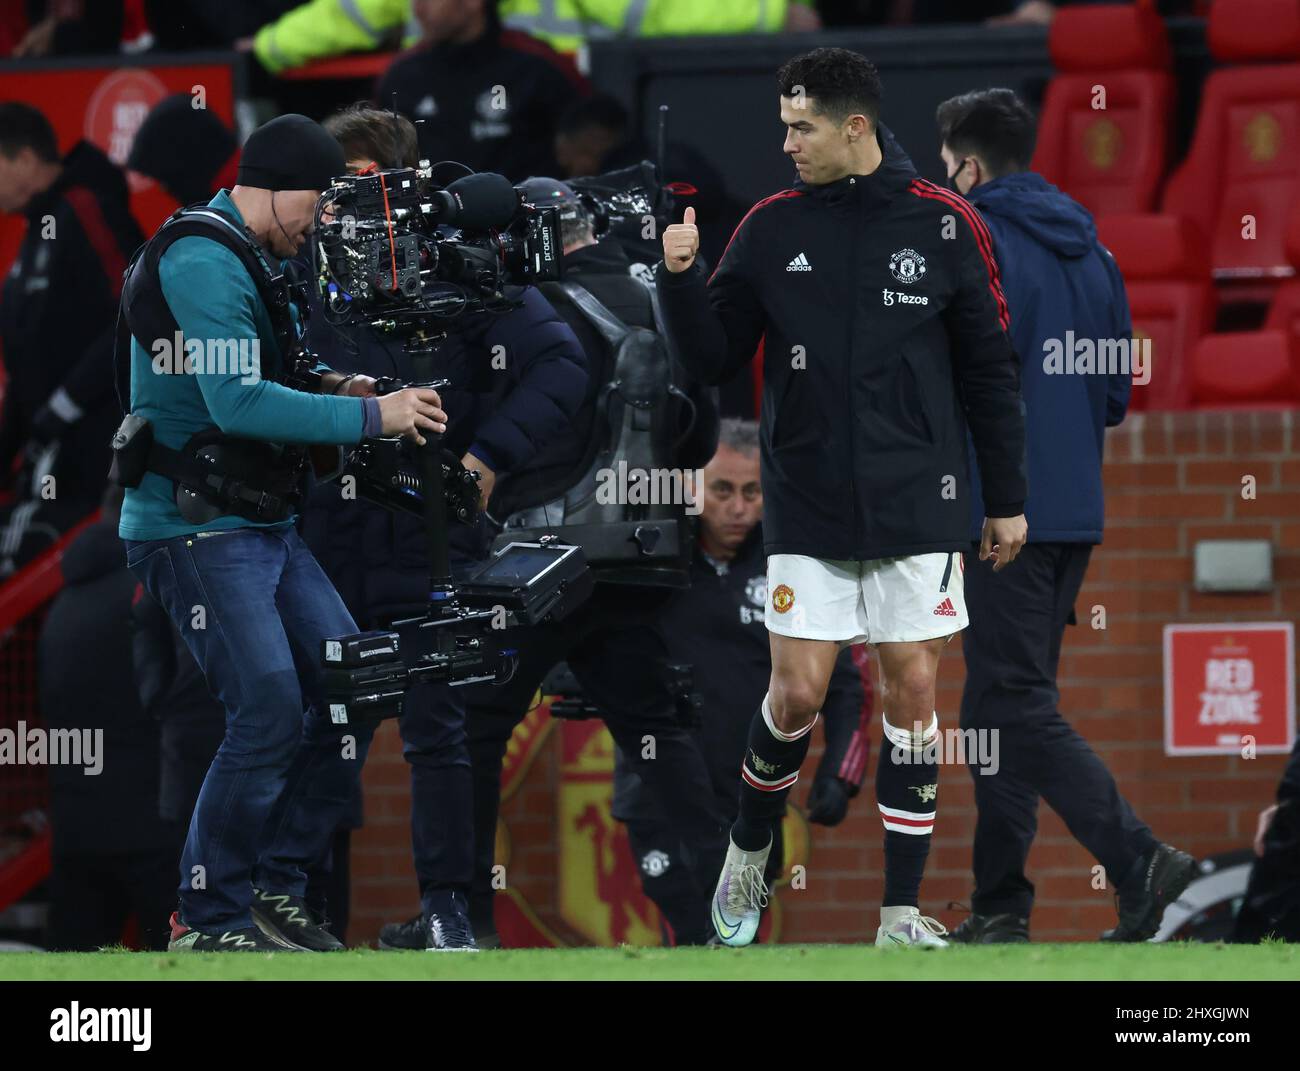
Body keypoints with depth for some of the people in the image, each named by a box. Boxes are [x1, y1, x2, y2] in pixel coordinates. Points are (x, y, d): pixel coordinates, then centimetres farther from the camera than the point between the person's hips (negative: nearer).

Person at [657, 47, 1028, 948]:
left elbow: (990, 368, 4)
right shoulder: (772, 229, 2)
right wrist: (681, 278, -13)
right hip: (807, 513, 1)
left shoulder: (945, 225, -3)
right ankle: (749, 853, 23)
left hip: (918, 504, -1)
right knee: (797, 693, -3)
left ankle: (903, 914, 5)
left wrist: (1008, 499, 5)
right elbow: (714, 359, 5)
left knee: (913, 689, 0)